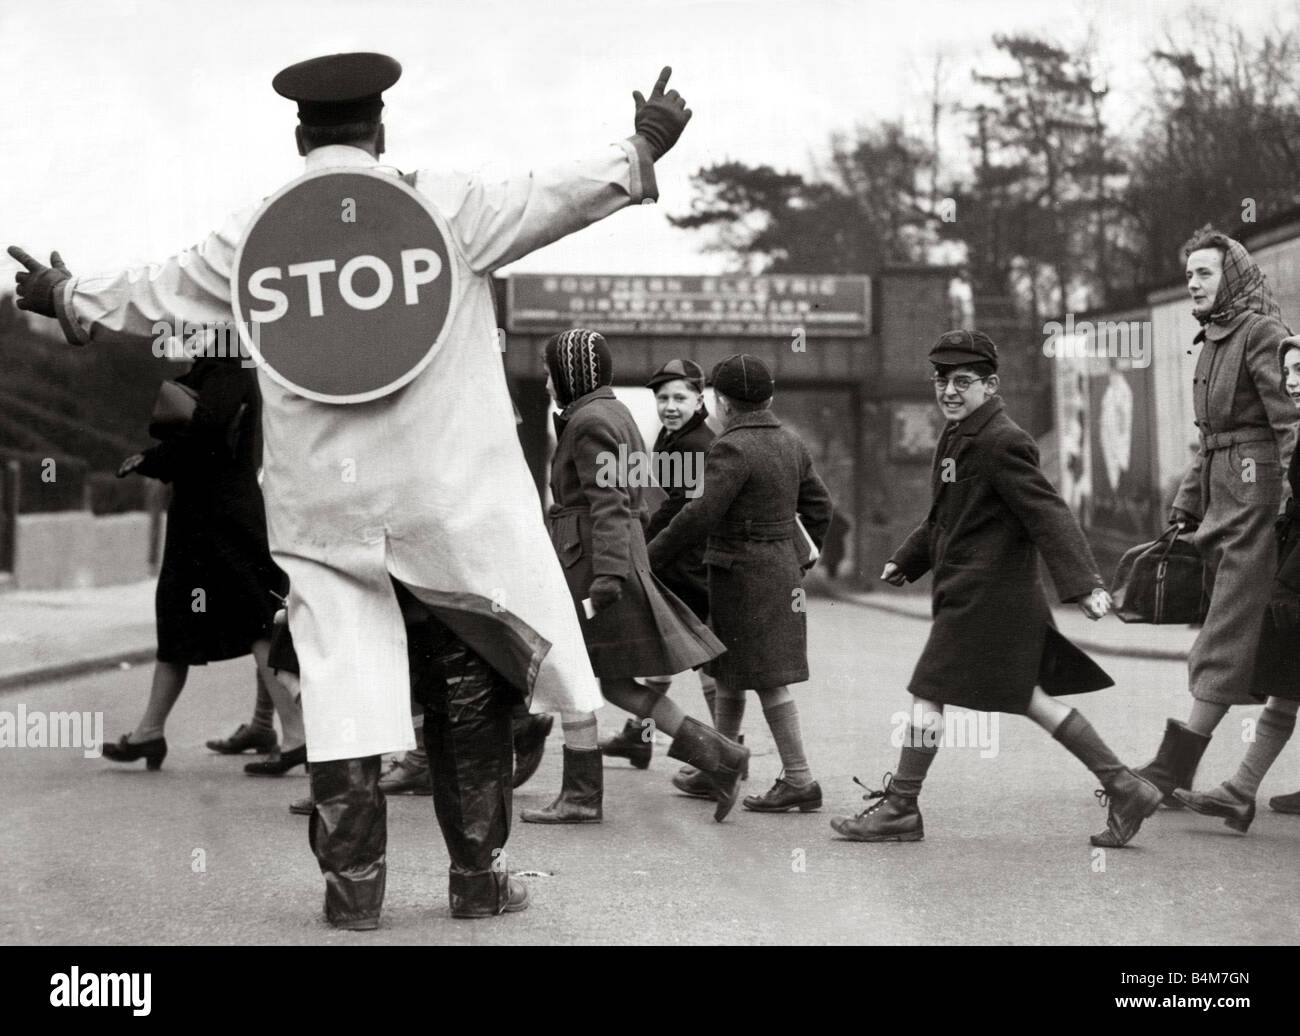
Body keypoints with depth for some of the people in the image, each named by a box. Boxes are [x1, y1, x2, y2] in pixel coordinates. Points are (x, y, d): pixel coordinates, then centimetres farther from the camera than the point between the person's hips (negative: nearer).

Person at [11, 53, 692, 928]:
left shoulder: (255, 231, 5)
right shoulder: (444, 206, -4)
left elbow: (155, 295, 13)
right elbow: (551, 202, -5)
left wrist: (67, 298, 29)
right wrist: (641, 153, 5)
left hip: (318, 508, 2)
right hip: (447, 497, -2)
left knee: (341, 684, 5)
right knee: (485, 670, 10)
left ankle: (354, 884, 7)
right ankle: (478, 874, 13)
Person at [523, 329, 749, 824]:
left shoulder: (591, 422, -12)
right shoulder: (614, 413, 18)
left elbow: (609, 502, -21)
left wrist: (607, 574, -27)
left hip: (590, 561, -10)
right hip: (620, 559, 10)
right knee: (613, 680, 10)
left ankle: (581, 797, 4)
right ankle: (716, 754, 5)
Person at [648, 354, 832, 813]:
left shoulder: (732, 449, -17)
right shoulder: (791, 444, 9)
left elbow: (702, 514, -21)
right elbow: (818, 507, 14)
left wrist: (651, 556, -15)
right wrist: (803, 554, 28)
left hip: (745, 576, -9)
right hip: (783, 565, 9)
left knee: (768, 679, -4)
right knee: (726, 671, 18)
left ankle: (799, 780, -2)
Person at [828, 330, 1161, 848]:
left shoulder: (1002, 442, -15)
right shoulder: (957, 438, 15)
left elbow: (1049, 514, -21)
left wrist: (1085, 584, -28)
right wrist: (905, 561, 26)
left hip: (984, 597, -10)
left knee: (928, 694, -4)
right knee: (1030, 699, 11)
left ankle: (899, 809, 5)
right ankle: (1124, 789, 14)